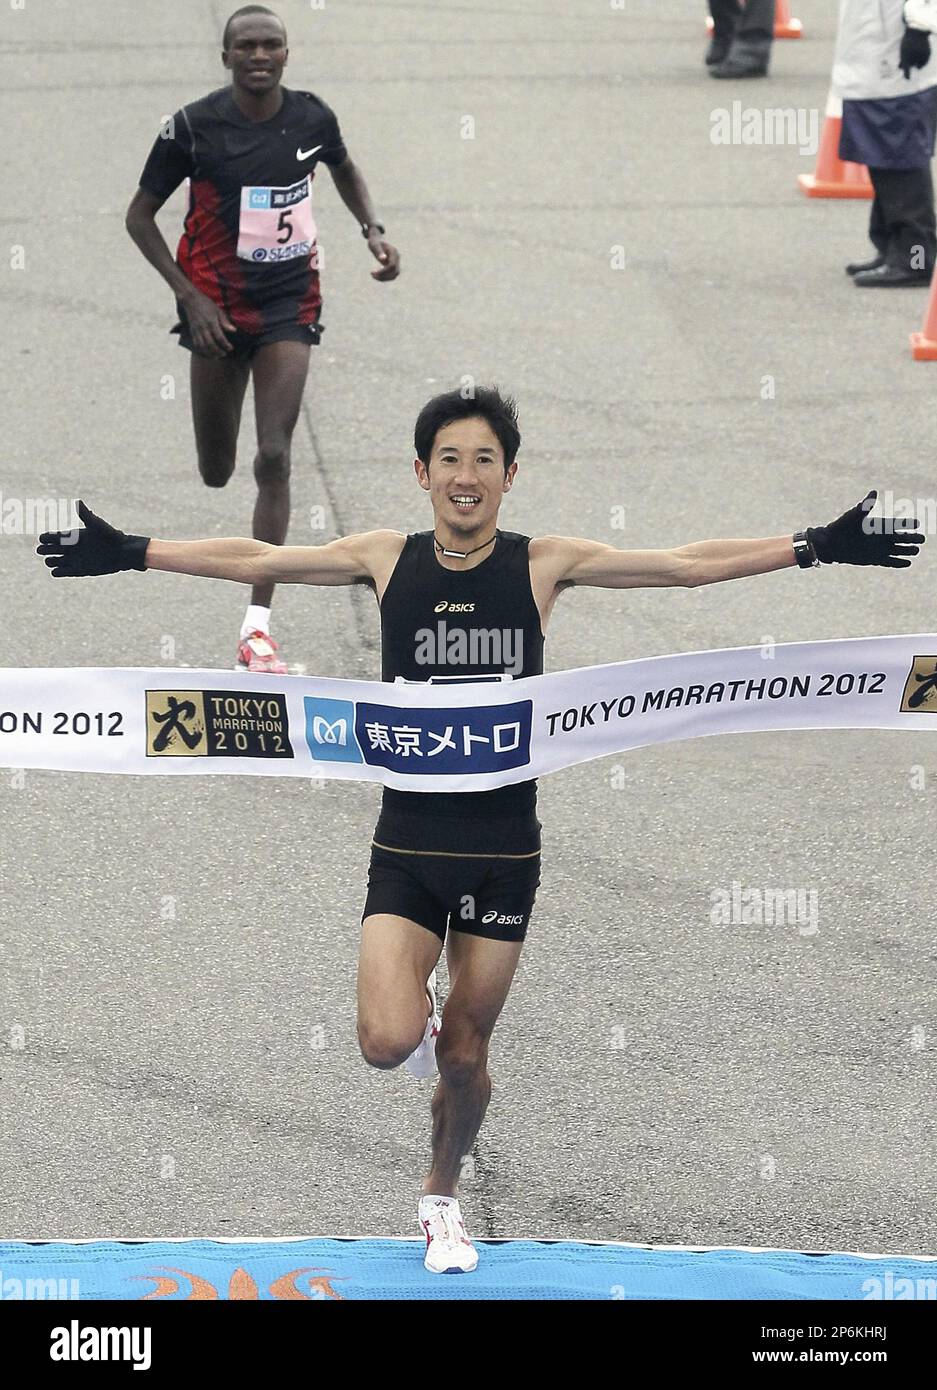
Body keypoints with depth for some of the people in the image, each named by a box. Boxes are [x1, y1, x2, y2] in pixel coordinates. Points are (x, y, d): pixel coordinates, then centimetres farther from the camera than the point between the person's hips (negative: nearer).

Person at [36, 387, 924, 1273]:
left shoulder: (543, 564, -3)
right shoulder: (385, 558, -1)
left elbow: (689, 565, -3)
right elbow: (253, 561, 4)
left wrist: (816, 548, -8)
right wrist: (129, 553, 1)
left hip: (504, 850, 0)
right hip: (408, 844, 0)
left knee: (465, 1057, 9)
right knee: (387, 1043, -18)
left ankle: (442, 1198, 36)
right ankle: (417, 1012, 20)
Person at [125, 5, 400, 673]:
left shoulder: (311, 118, -5)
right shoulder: (194, 127, -12)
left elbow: (346, 171, 19)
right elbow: (140, 216, -4)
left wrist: (374, 230, 1)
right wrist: (190, 297, -13)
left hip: (289, 303, 0)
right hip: (217, 304, 0)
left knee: (274, 459, -12)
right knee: (216, 472, 9)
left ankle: (258, 625, -13)